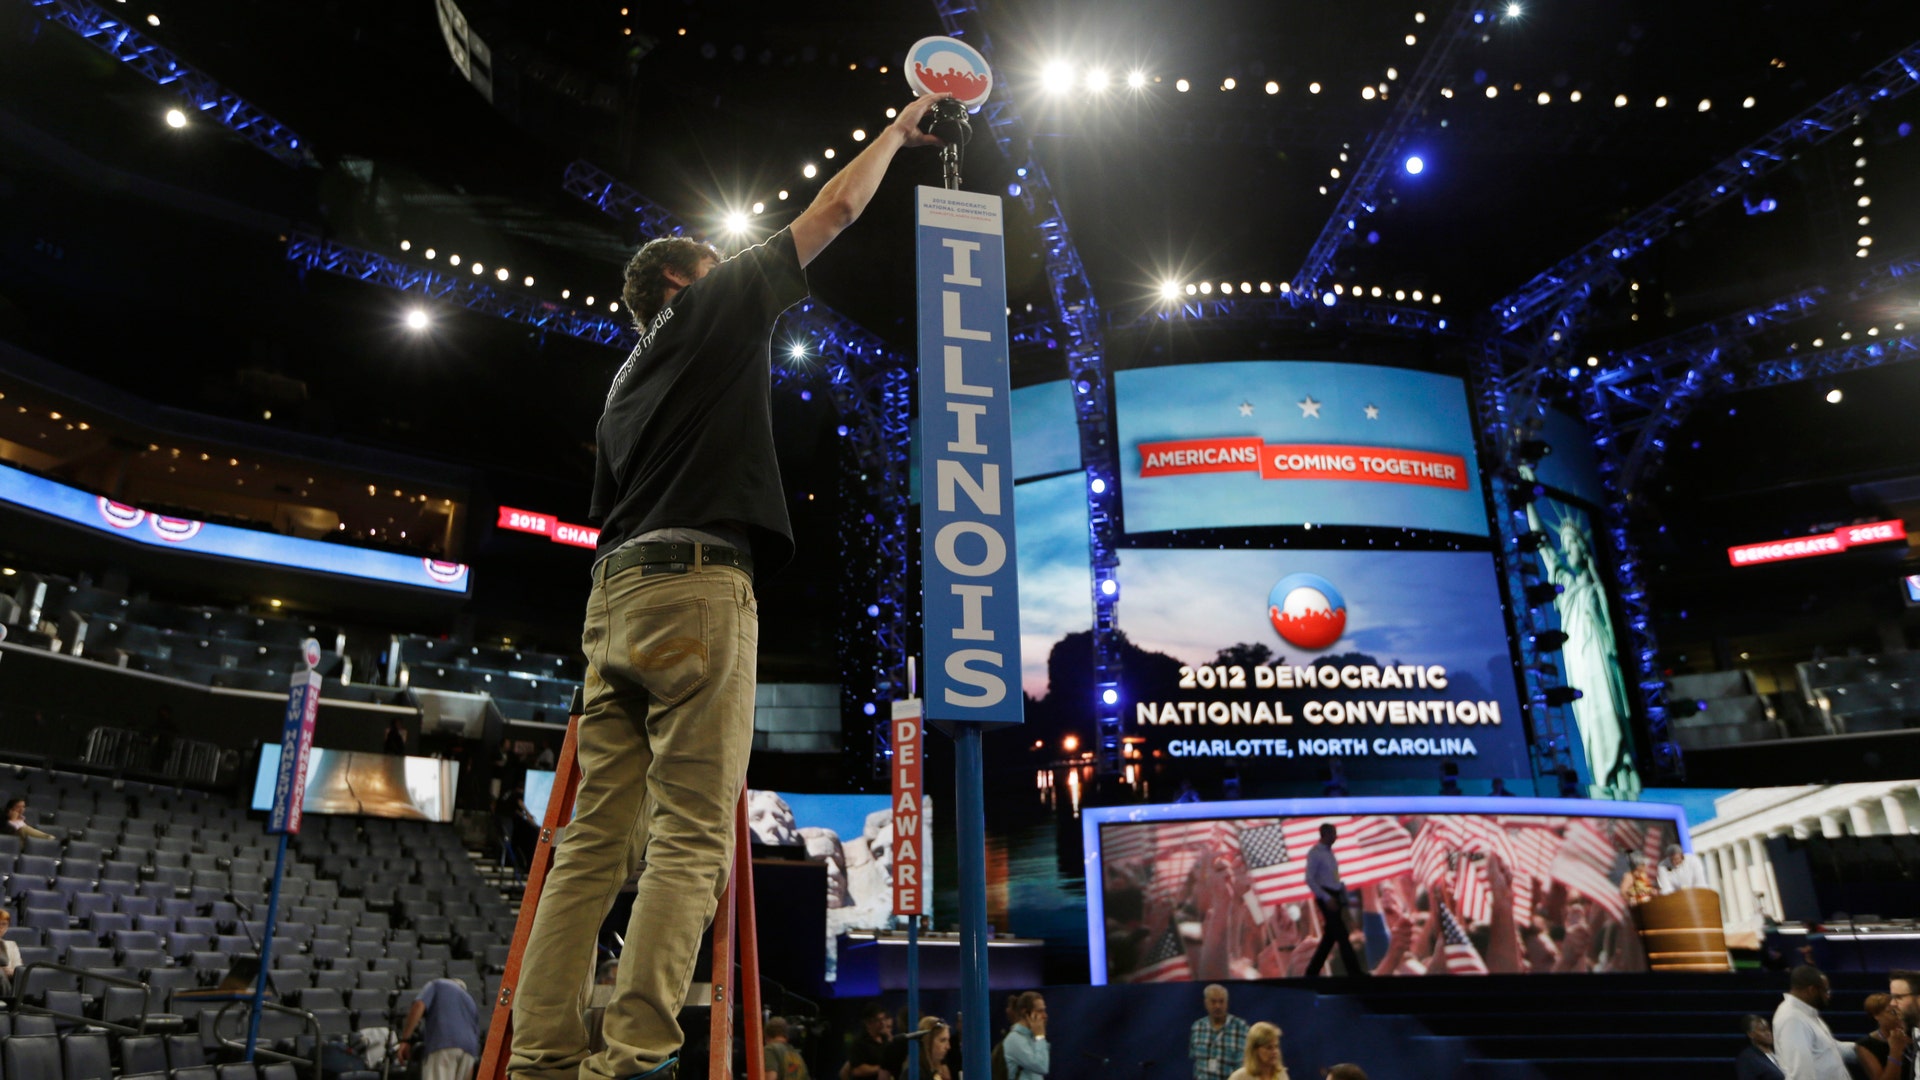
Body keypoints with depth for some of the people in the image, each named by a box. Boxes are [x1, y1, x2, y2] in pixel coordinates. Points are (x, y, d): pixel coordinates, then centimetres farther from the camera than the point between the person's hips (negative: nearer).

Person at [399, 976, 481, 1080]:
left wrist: (405, 1039, 1)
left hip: (441, 1045, -5)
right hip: (468, 1050, 5)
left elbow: (419, 1006, 1)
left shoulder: (437, 985, 25)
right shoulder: (470, 1001, 35)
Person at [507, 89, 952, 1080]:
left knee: (598, 834, 3)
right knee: (691, 834, -11)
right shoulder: (717, 305, 11)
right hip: (697, 586, -8)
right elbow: (835, 209, 17)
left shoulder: (626, 382, 29)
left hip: (614, 591, 8)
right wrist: (898, 129, 32)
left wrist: (613, 652, 27)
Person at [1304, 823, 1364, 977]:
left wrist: (1345, 897, 12)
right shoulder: (1314, 853, -12)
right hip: (1326, 898, -8)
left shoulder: (1329, 852, 14)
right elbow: (1310, 880, -17)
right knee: (1341, 935, -8)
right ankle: (1355, 972, -4)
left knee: (1330, 936, 10)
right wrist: (1327, 898, -22)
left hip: (1335, 896, 8)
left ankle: (1312, 972, 16)